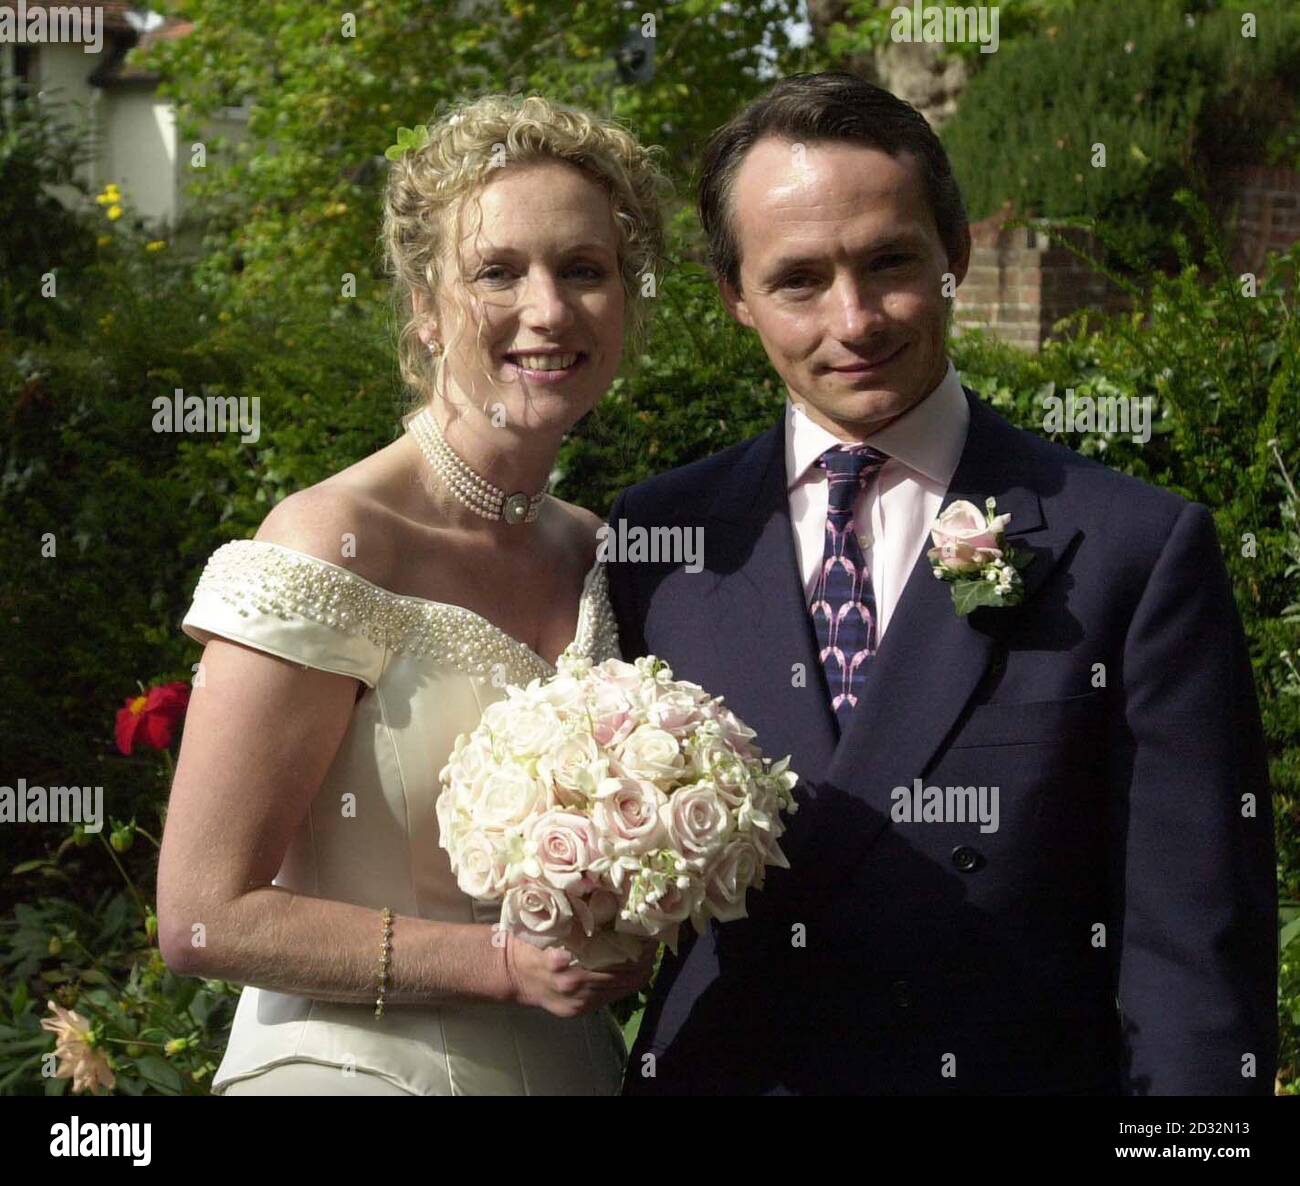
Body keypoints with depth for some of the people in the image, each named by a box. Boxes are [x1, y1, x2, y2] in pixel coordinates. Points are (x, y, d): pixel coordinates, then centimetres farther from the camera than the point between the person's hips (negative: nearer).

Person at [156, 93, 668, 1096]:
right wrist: (504, 961, -23)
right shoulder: (332, 548, -17)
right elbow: (206, 916, -18)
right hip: (361, 1070, -6)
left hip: (573, 1064, 6)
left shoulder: (597, 553, 1)